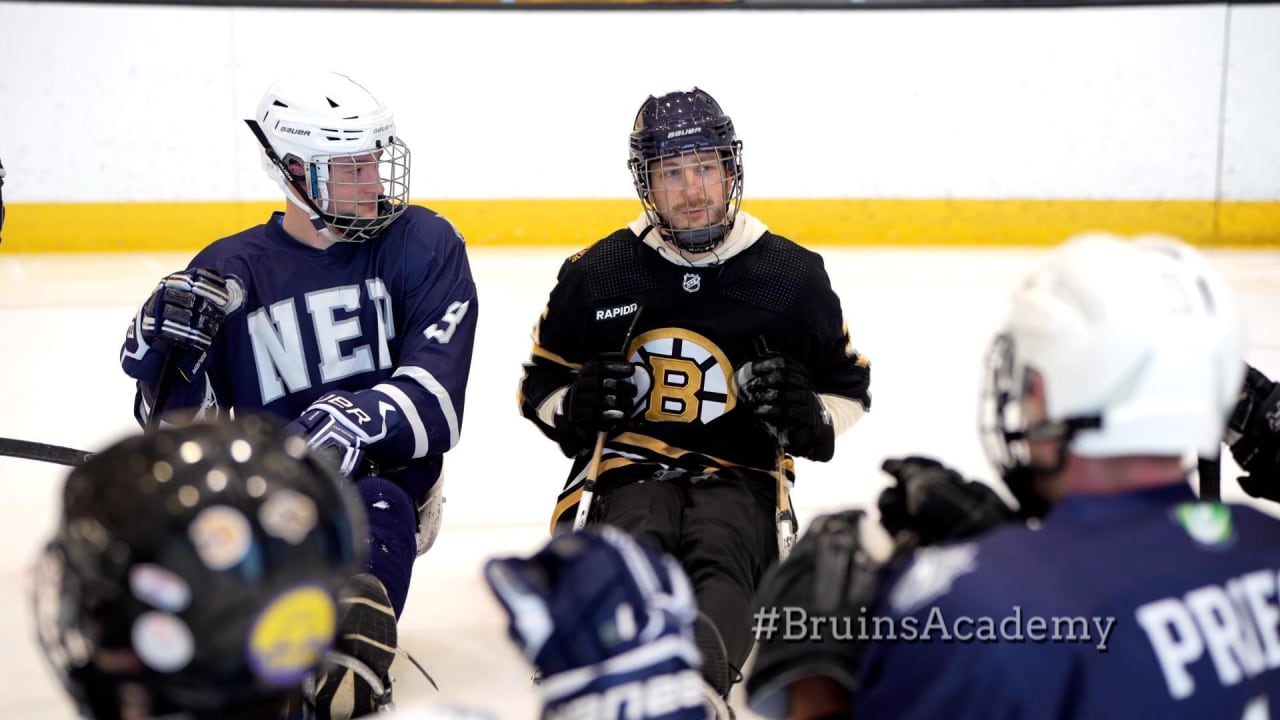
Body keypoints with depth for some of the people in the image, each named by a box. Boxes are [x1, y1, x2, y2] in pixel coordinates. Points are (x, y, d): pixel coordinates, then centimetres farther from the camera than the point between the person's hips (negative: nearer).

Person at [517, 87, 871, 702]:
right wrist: (575, 404, -7)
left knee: (720, 561, -34)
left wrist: (812, 420, -6)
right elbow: (541, 382, 17)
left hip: (739, 472, 0)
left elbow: (848, 385, 18)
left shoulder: (792, 275, 6)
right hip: (626, 463, 0)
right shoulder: (595, 274, 6)